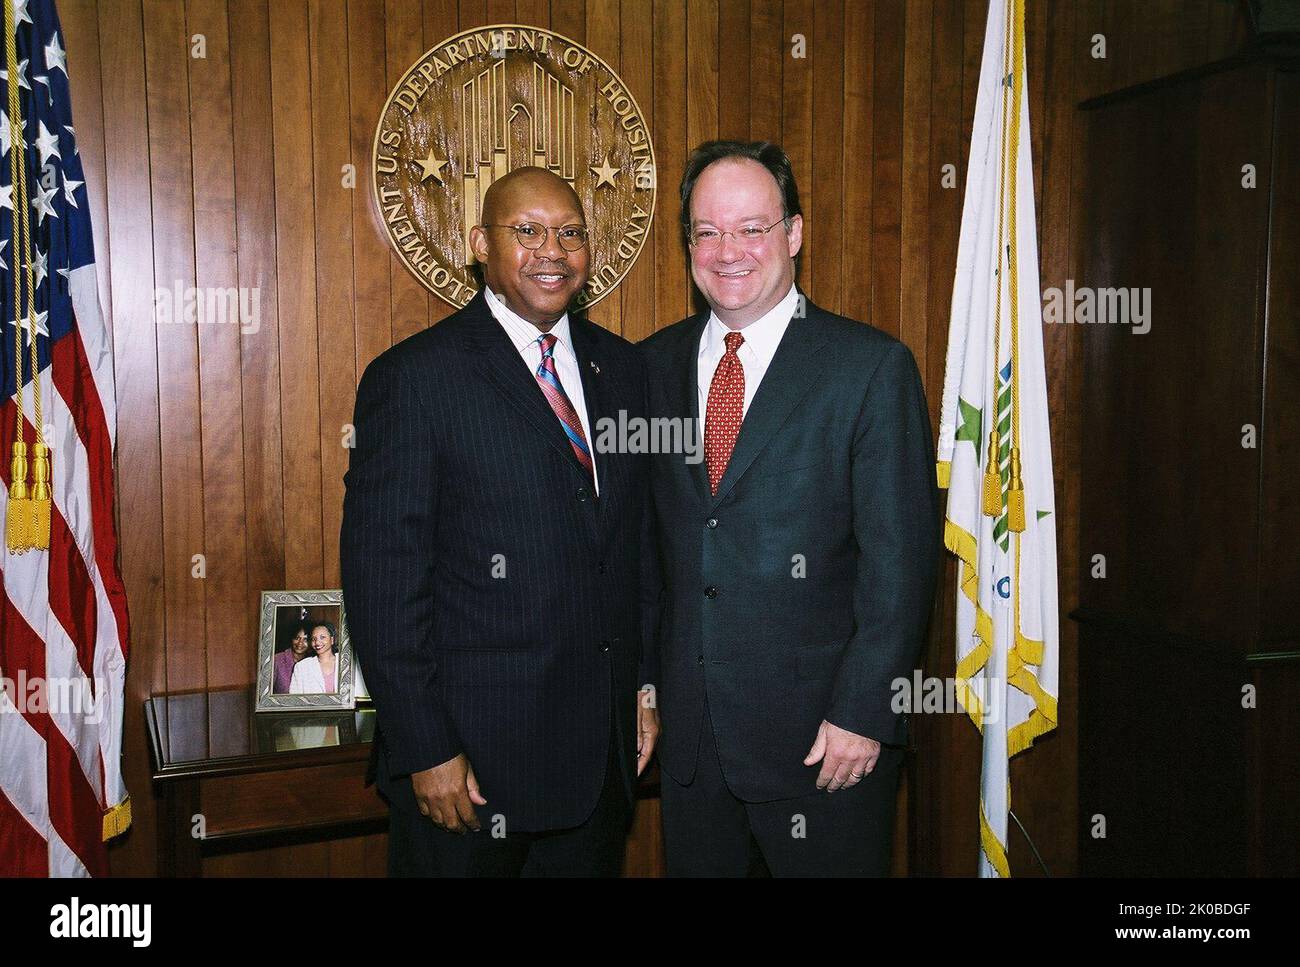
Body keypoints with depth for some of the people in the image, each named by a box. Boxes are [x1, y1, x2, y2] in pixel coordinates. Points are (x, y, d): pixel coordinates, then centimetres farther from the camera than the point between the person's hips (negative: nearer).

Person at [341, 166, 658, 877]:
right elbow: (382, 578, -14)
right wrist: (424, 751, -15)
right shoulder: (414, 377, -11)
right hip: (473, 748, -5)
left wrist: (645, 685, 10)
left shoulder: (621, 367, 7)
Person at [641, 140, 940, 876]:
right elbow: (648, 533, 10)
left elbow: (901, 556, -10)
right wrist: (645, 679, 6)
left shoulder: (872, 366, -8)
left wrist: (862, 711, -14)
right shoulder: (656, 364, 6)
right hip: (688, 729, 4)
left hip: (822, 732, -4)